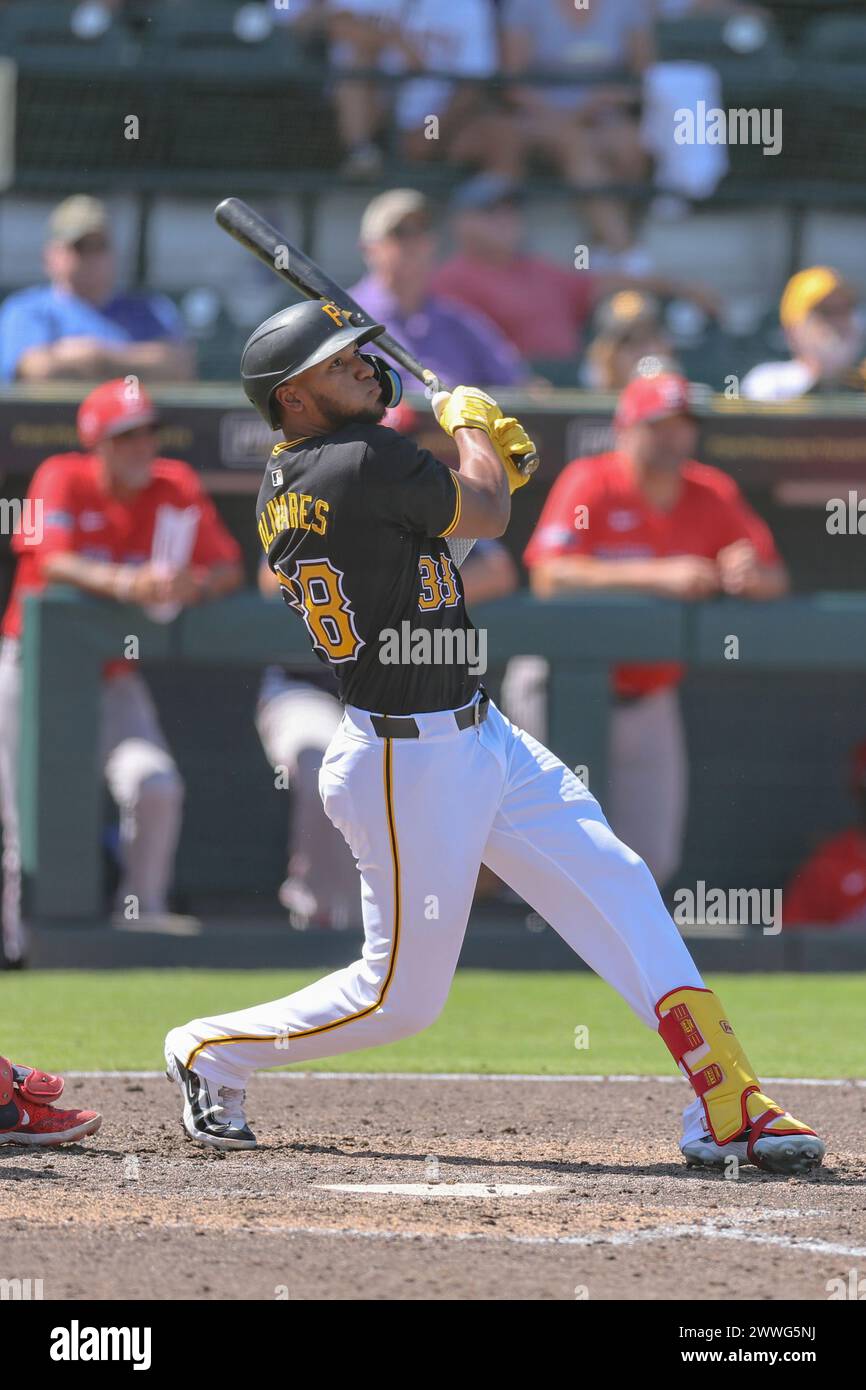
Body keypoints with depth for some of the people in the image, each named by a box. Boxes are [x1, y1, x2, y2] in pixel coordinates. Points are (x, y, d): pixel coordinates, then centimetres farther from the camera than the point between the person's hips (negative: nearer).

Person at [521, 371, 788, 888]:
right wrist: (659, 576, -36)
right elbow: (549, 575, -28)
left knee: (652, 862, 6)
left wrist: (753, 575, -27)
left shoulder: (714, 494, 0)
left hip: (649, 704, 5)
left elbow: (776, 580, 0)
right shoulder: (591, 482, -14)